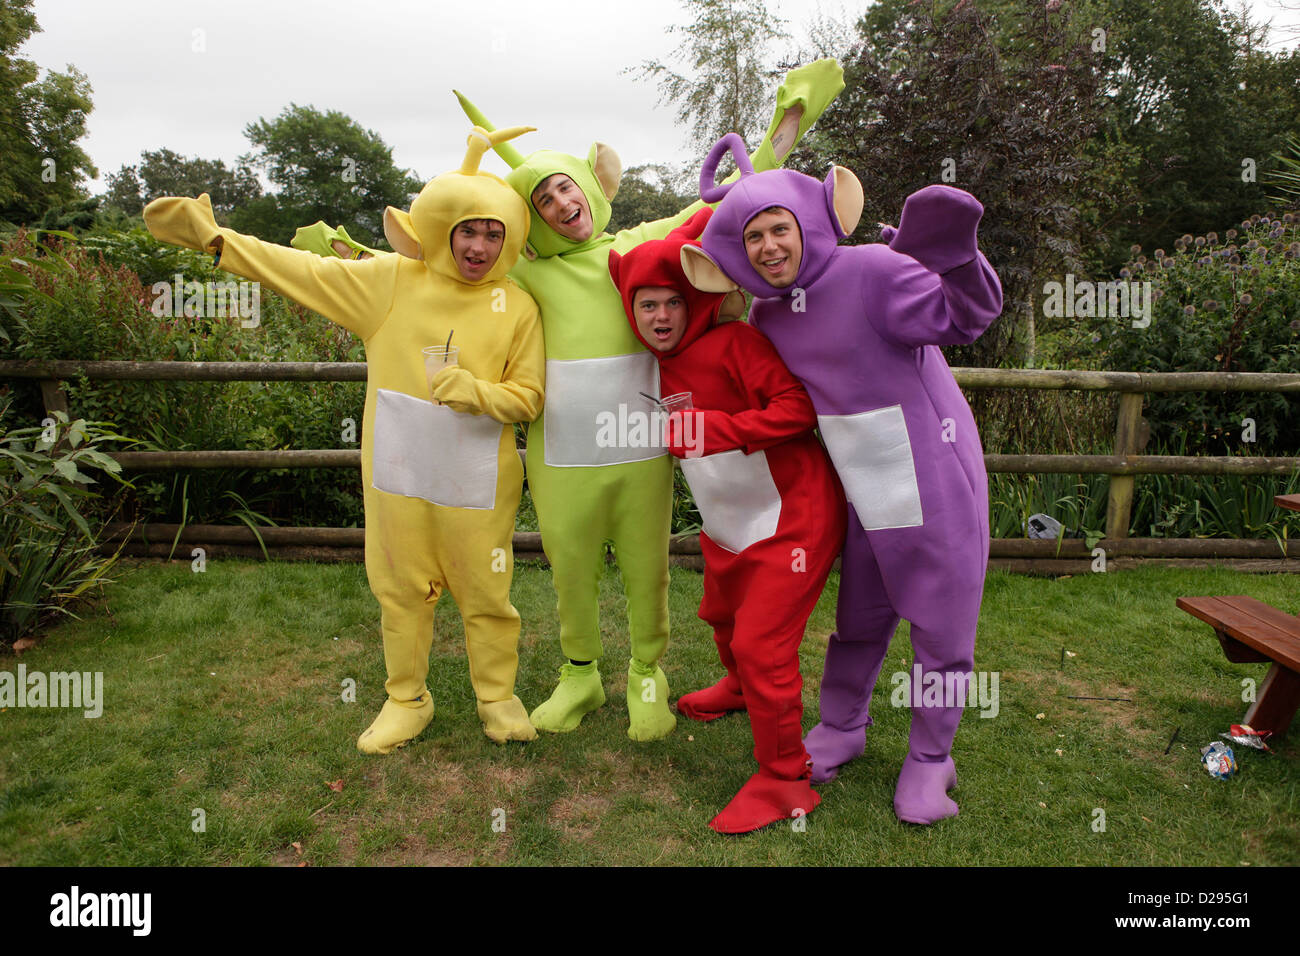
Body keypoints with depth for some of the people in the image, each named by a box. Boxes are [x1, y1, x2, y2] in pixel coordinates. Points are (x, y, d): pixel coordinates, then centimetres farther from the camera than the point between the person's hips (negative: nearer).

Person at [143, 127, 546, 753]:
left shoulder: (518, 307, -2)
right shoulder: (391, 281, 1)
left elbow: (529, 396, -1)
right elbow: (303, 272, 4)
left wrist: (478, 393, -20)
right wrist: (212, 237, 2)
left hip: (478, 483, -1)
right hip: (397, 473, 2)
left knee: (485, 595, 8)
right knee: (400, 589, 12)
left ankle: (497, 697, 31)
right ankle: (406, 701, 33)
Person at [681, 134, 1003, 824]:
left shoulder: (871, 270, -16)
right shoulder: (766, 314, 4)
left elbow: (959, 319, -24)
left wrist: (952, 255, -39)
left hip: (936, 479, -5)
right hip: (866, 493, 5)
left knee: (941, 625, 7)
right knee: (859, 619, 20)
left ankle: (930, 758, 28)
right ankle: (841, 728, 42)